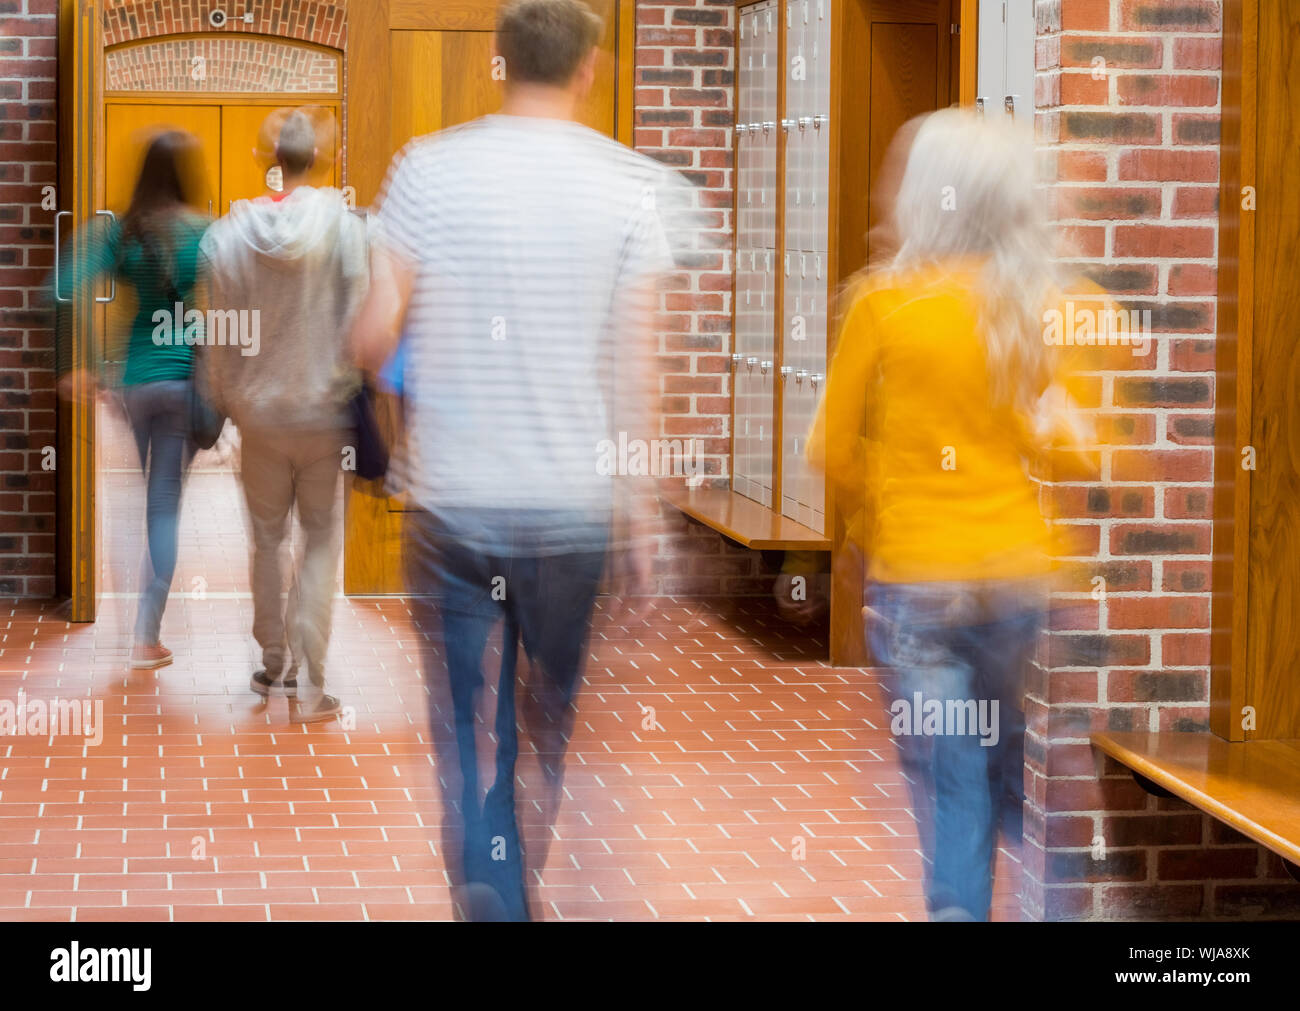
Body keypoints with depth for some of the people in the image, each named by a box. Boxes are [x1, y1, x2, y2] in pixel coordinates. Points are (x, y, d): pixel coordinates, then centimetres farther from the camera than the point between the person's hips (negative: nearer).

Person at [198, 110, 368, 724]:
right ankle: (309, 684, 0)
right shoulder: (342, 224, -13)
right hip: (326, 411, -1)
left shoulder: (227, 235, -8)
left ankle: (273, 664, 27)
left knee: (266, 538, 19)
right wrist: (356, 394, 0)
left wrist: (222, 400, 12)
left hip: (259, 412, 2)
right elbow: (359, 319, -11)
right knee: (321, 541, 7)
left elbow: (219, 334, -2)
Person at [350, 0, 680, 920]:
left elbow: (374, 336, -4)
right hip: (574, 506, 0)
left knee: (469, 732, 6)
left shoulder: (427, 168, -3)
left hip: (452, 501, 0)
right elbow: (635, 368, -5)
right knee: (566, 714, 17)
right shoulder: (633, 185, -4)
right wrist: (639, 514, 2)